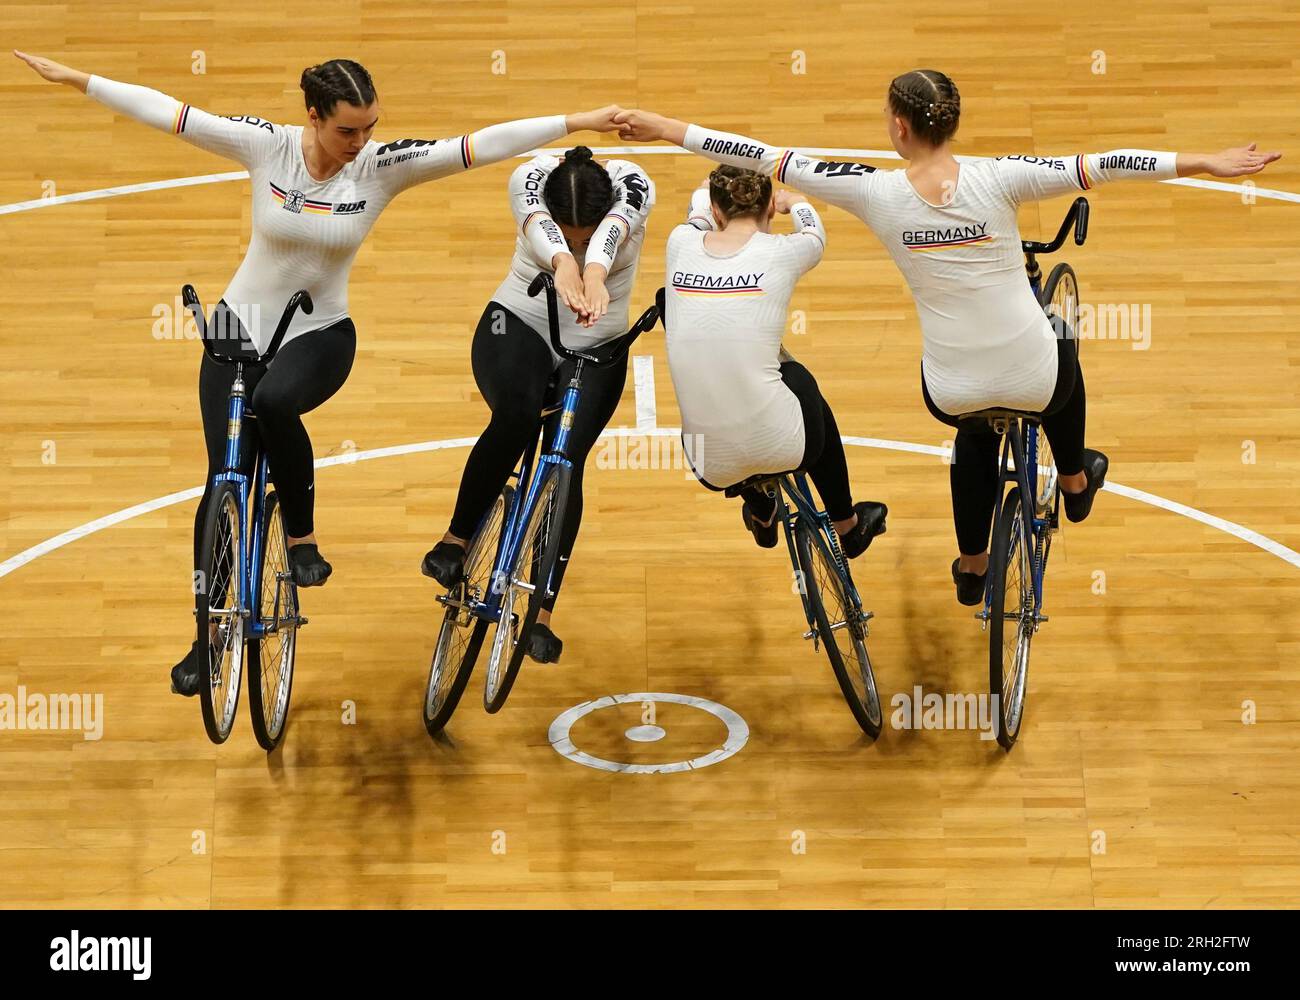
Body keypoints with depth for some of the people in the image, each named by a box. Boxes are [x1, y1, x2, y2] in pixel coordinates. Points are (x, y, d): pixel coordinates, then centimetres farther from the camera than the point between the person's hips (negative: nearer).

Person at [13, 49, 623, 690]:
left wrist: (577, 123, -26)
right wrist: (74, 78, -13)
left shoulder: (382, 166, -14)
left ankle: (302, 535, -13)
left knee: (274, 401, -36)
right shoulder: (267, 146, -14)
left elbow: (481, 146, -21)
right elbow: (167, 112, -13)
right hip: (242, 329, 1)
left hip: (320, 335, -1)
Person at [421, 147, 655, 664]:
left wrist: (594, 276, -68)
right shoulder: (530, 178, -23)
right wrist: (563, 265, -70)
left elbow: (612, 229, -45)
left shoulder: (632, 184, -22)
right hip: (518, 325, -1)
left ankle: (541, 615, -6)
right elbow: (538, 226, -46)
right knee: (515, 418, -32)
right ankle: (454, 542, -15)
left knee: (567, 460, -16)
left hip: (596, 349, 1)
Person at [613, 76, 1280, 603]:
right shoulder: (997, 179, -17)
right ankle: (1076, 482, 58)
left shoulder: (877, 193, -14)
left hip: (951, 394, 1)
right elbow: (1099, 167, -16)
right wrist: (1206, 163, -10)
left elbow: (766, 158, -9)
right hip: (1035, 383, -1)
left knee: (975, 429, 39)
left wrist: (666, 130, -2)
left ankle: (972, 568, 46)